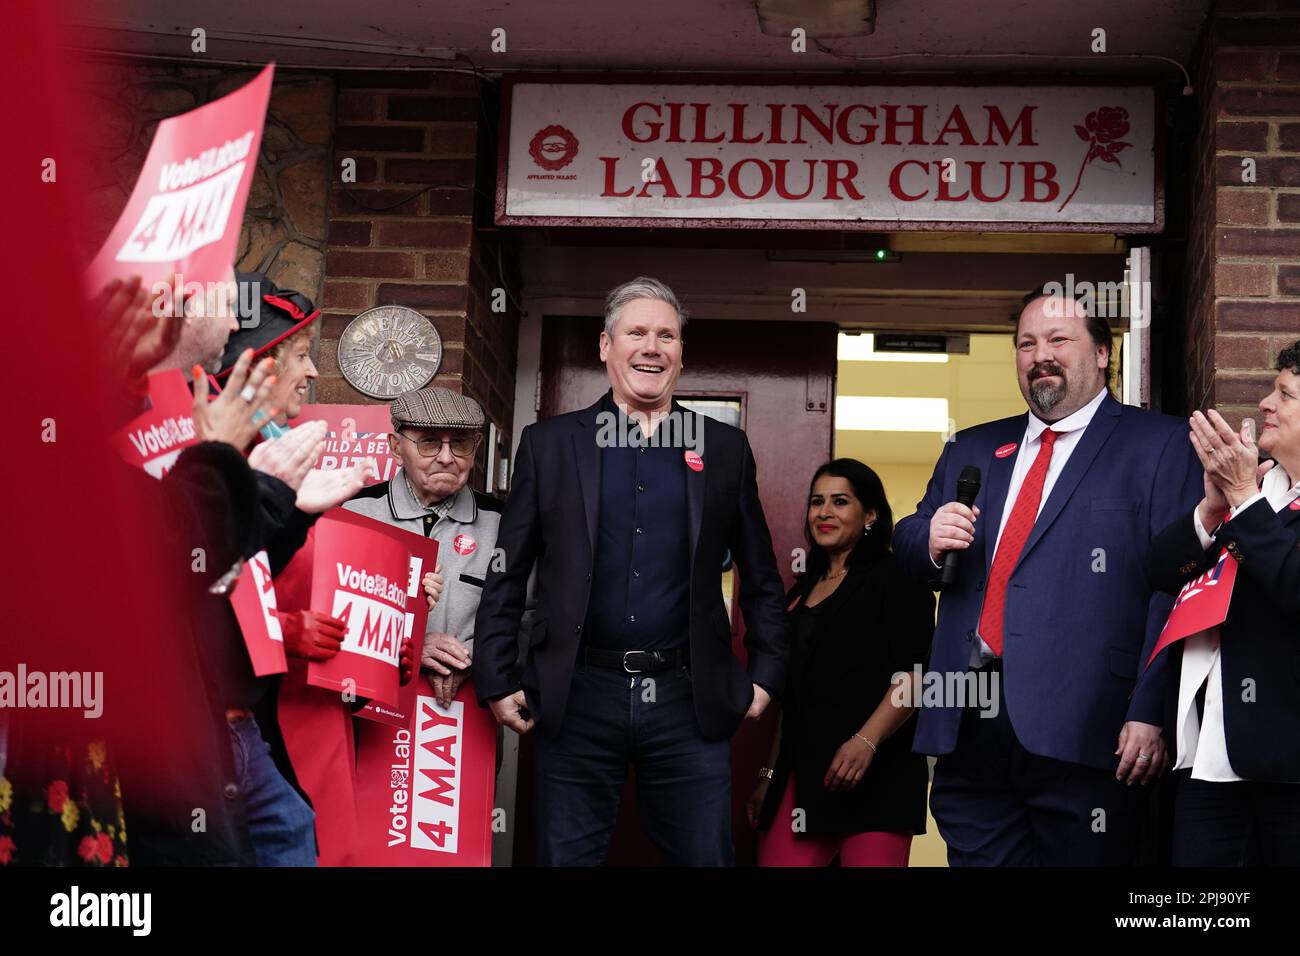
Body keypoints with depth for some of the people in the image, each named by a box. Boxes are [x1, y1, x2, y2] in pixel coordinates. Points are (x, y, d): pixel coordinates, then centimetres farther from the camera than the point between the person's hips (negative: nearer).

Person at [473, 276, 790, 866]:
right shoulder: (548, 444, 6)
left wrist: (765, 676, 8)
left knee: (706, 855, 4)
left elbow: (760, 577, 13)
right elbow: (506, 575, 6)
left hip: (690, 700, 1)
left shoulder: (724, 448, 9)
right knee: (566, 857, 6)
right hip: (579, 698, 0)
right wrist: (496, 683, 2)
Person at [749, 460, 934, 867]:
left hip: (875, 773, -6)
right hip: (800, 774, 6)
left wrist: (867, 741, -25)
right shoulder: (802, 591, 20)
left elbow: (915, 674, -12)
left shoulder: (896, 578, -1)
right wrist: (768, 774, 19)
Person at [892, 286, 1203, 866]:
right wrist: (930, 540, -4)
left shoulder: (1159, 447, 2)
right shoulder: (970, 450, 19)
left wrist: (1152, 712, -15)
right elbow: (908, 554, 20)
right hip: (967, 728, 5)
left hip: (1083, 732, -4)